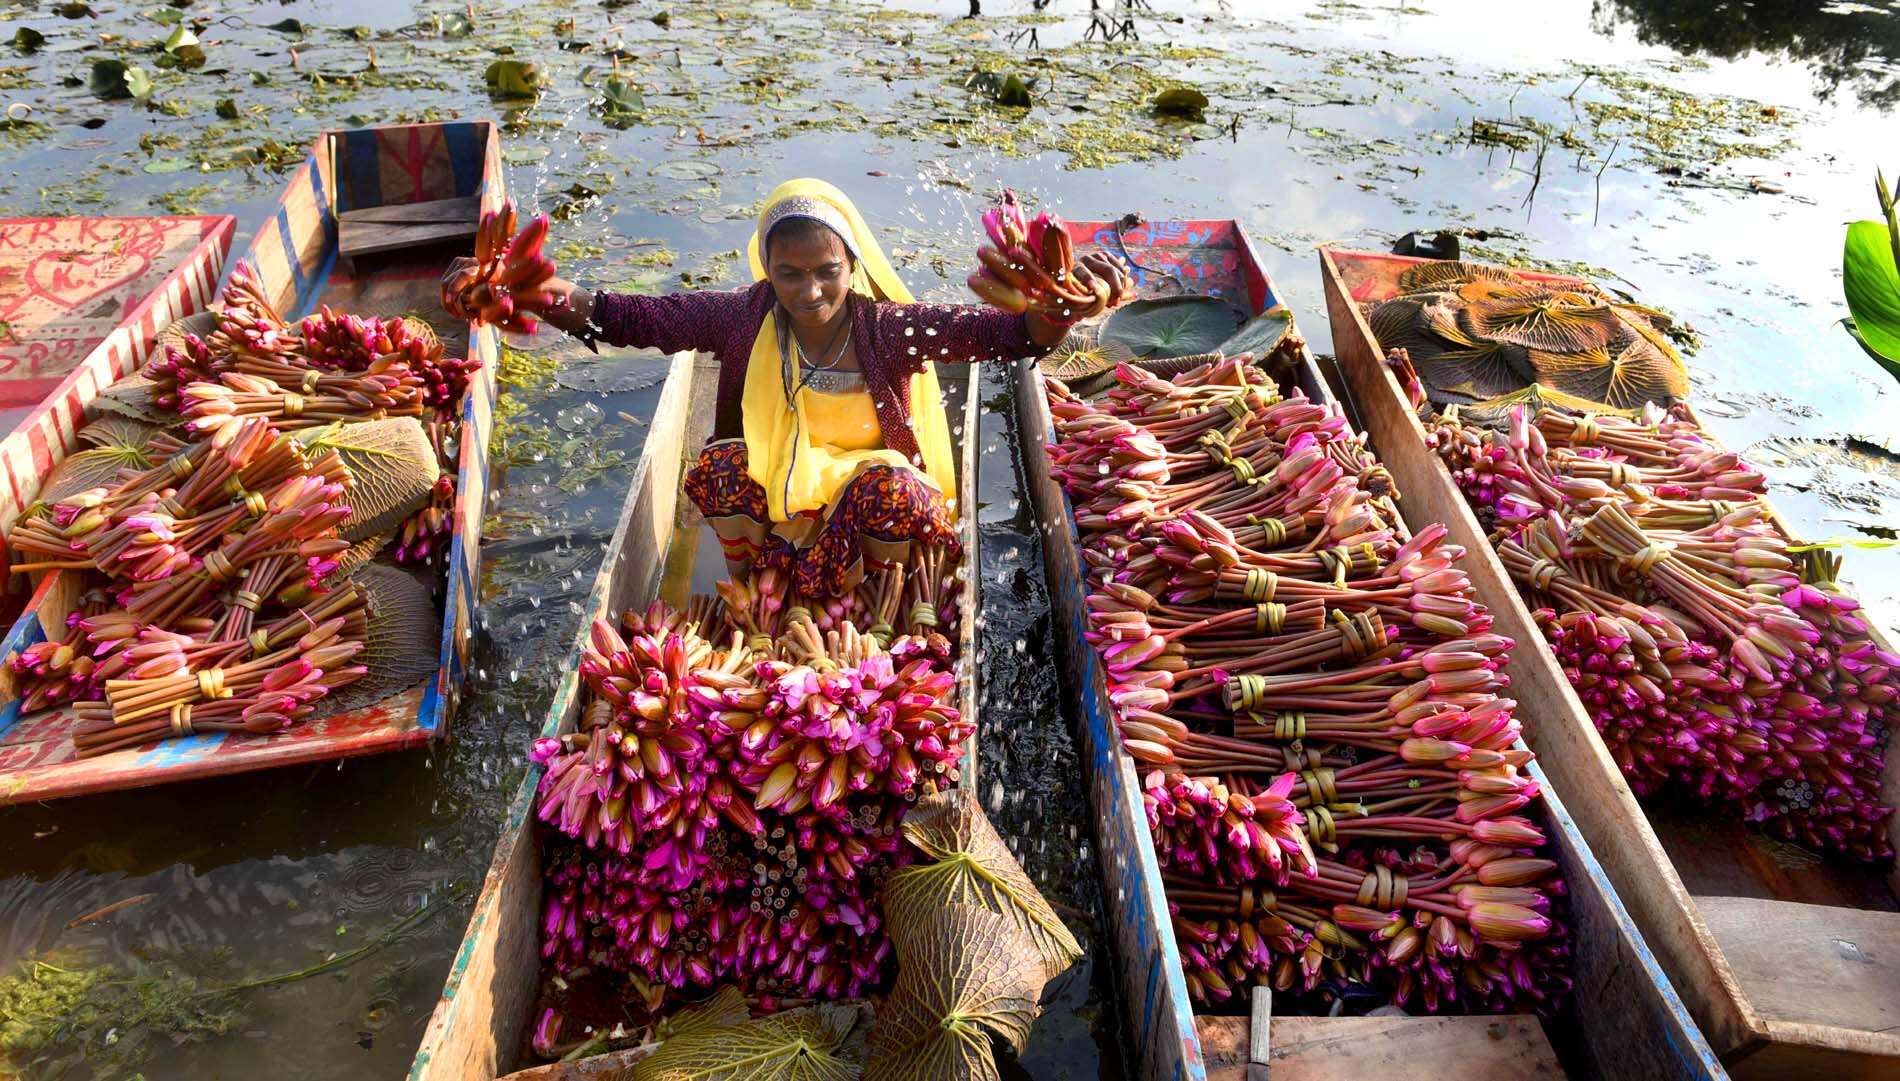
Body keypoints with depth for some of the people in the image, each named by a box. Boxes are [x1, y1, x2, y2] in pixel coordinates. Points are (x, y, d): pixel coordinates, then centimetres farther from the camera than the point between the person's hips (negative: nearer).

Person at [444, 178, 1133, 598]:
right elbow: (641, 319, -14)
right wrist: (551, 299, -30)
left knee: (893, 490, -33)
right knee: (720, 468, -27)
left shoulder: (887, 327, -18)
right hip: (773, 483, 2)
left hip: (867, 483, -1)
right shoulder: (747, 317, -11)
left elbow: (1006, 333, -29)